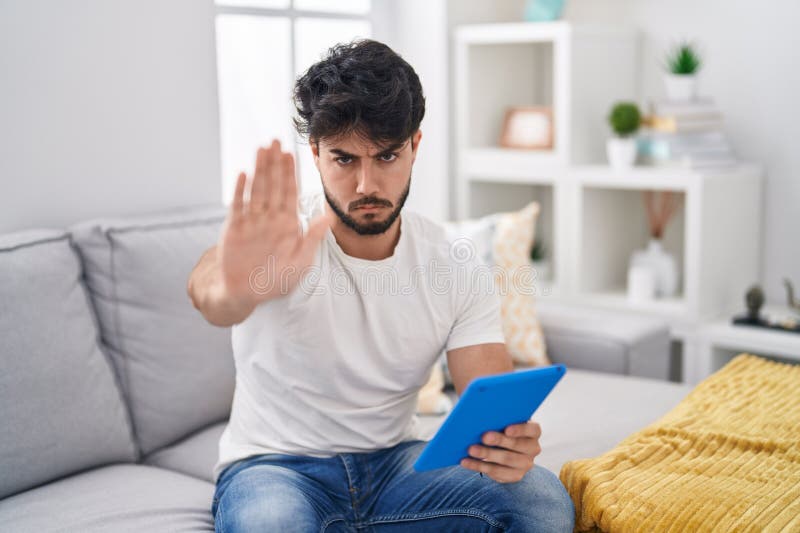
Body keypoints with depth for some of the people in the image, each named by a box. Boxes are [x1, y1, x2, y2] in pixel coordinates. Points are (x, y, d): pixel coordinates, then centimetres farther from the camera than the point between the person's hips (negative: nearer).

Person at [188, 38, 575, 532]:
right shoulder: (278, 235, -17)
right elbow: (207, 286, -41)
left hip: (395, 459, 5)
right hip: (276, 466, -4)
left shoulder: (458, 268, -6)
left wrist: (506, 444, -36)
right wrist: (234, 289, -67)